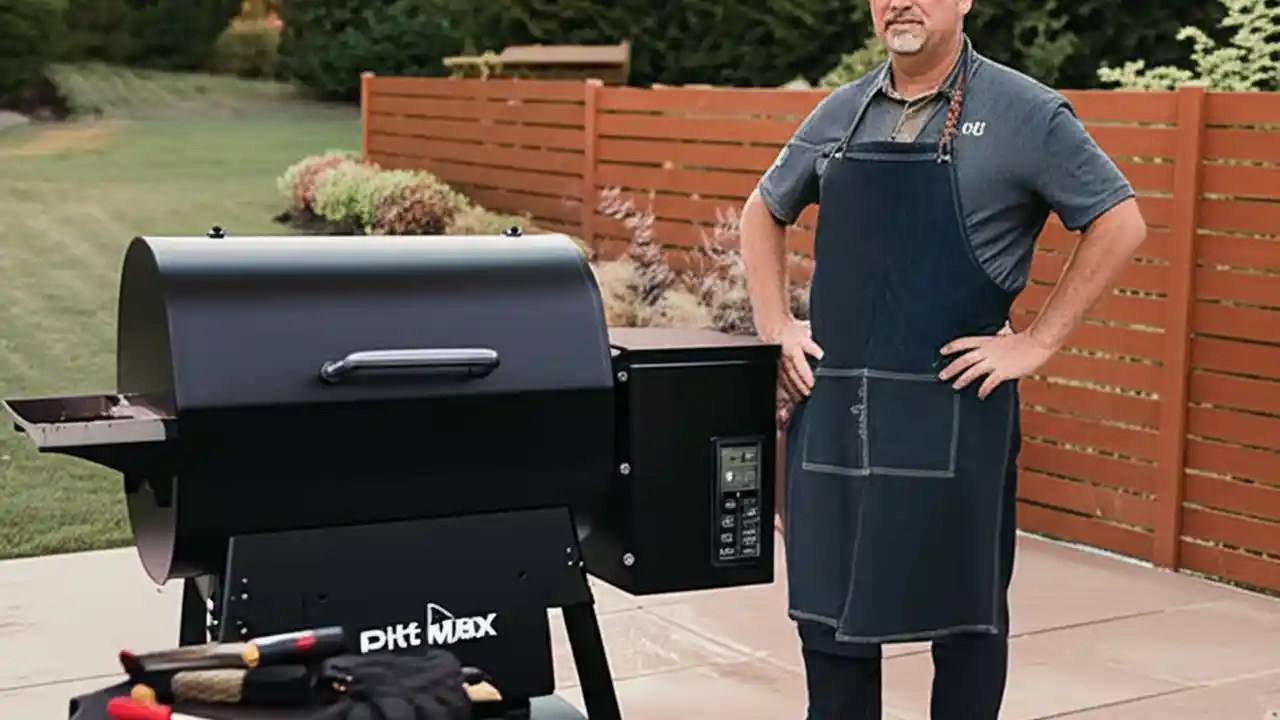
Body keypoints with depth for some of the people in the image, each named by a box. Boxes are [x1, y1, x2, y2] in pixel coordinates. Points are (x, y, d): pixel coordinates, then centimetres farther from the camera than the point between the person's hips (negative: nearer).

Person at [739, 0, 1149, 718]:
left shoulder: (1025, 112, -5)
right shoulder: (840, 113, 9)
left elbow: (1120, 224, -5)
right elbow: (765, 211, 23)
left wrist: (1037, 342, -9)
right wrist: (775, 325, 10)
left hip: (955, 408, -4)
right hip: (832, 402, 5)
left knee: (962, 608, 7)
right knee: (828, 604, 11)